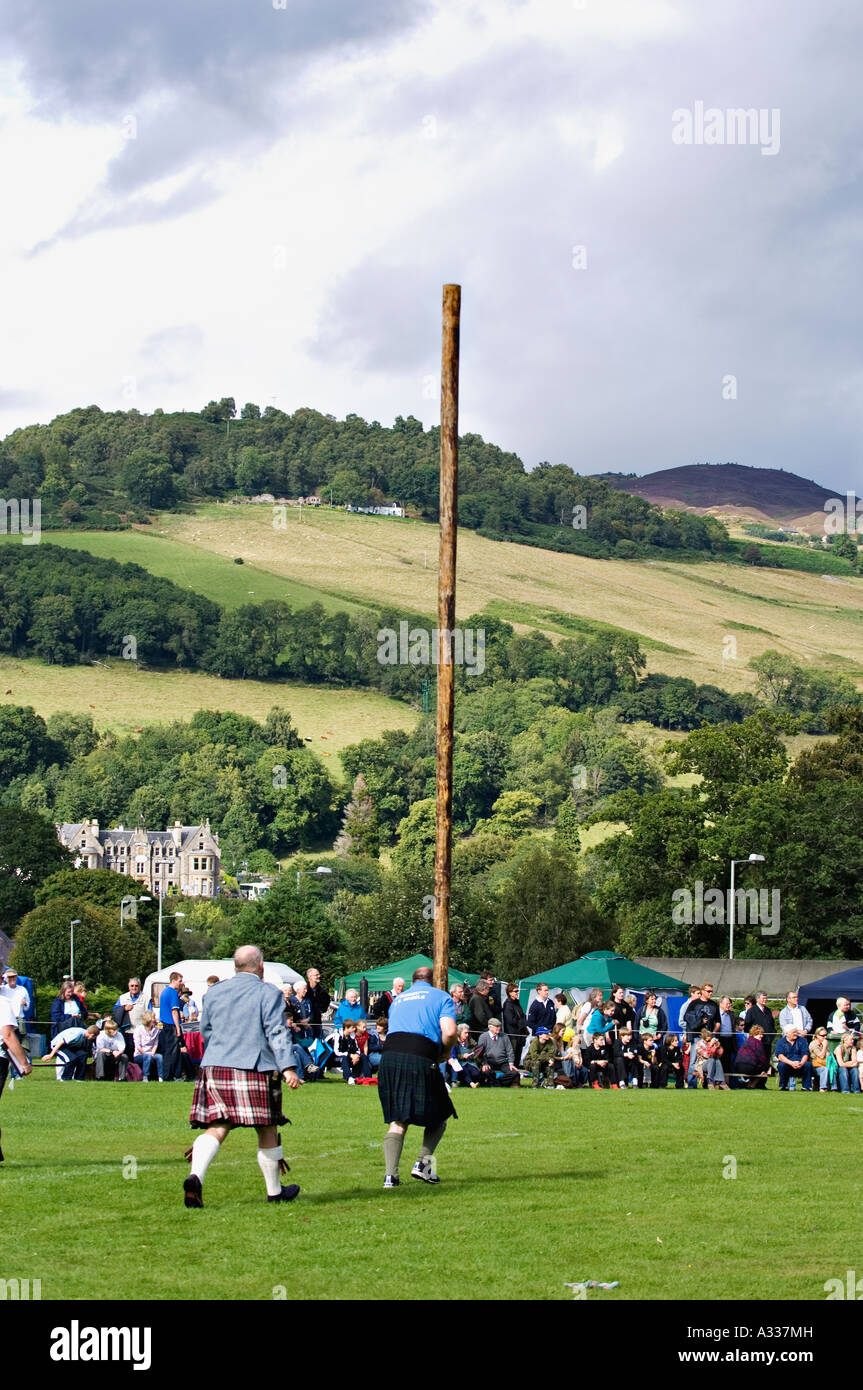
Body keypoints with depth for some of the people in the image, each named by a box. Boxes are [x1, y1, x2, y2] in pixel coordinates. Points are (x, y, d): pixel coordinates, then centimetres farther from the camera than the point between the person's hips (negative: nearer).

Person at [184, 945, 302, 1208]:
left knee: (217, 1127, -1)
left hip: (215, 1068, 4)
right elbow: (277, 1033, -11)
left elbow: (205, 1031, 23)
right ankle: (274, 1191, 18)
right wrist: (288, 1068, -14)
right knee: (267, 1131, 8)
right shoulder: (268, 993, -2)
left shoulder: (214, 992, 13)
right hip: (255, 1069, -4)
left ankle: (195, 1176, -26)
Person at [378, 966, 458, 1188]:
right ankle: (423, 1162, 3)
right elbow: (449, 1031, -3)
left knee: (397, 1120, 8)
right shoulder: (441, 997, 14)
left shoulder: (398, 1000, 30)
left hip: (390, 1056, 4)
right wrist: (444, 1053, 15)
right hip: (421, 1059, -4)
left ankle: (390, 1174, -7)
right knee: (439, 1116, 15)